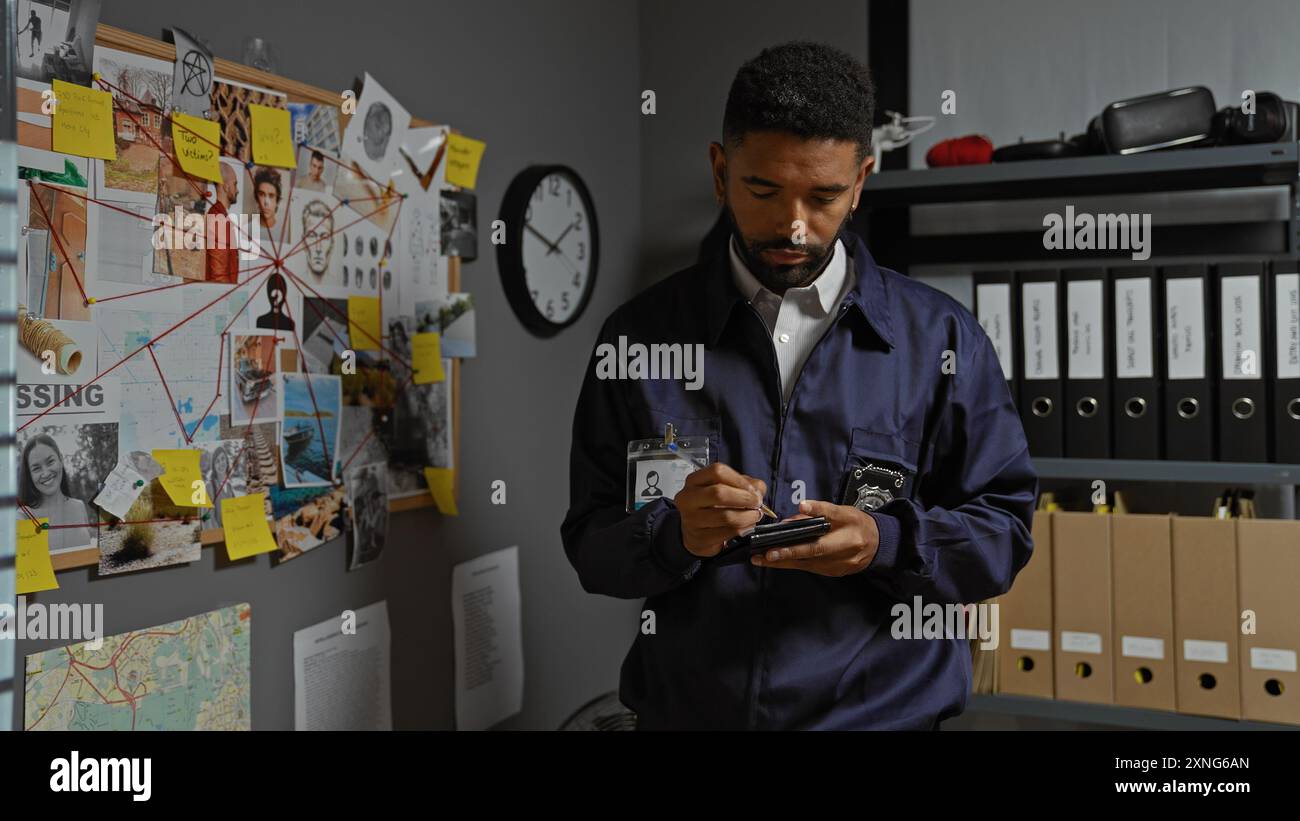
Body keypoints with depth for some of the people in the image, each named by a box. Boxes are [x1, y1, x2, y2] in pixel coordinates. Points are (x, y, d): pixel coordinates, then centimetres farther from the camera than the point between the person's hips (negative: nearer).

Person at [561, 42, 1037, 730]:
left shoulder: (940, 337, -3)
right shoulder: (640, 333, -2)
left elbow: (1002, 531, -2)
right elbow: (589, 545, -2)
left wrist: (886, 543, -19)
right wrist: (675, 536, -22)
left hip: (884, 708, 0)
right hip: (684, 709, 1)